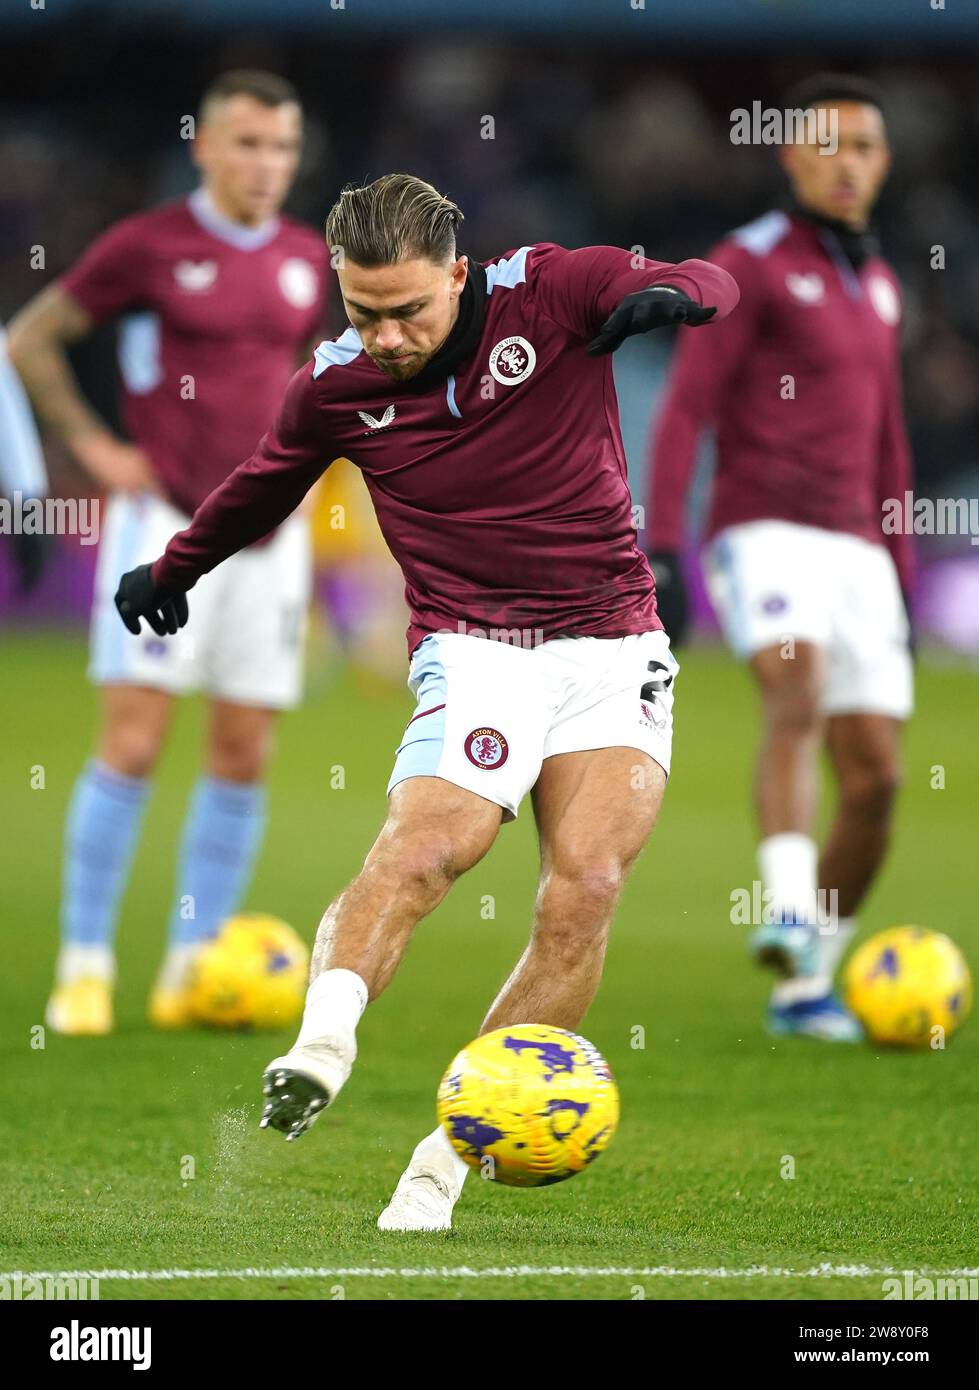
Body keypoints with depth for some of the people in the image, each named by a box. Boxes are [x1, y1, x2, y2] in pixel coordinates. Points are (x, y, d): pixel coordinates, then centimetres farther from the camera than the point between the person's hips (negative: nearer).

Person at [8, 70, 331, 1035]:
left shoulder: (307, 259, 9)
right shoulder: (148, 246, -5)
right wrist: (91, 444, -5)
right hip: (165, 521, -5)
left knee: (244, 755, 2)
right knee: (131, 743, -9)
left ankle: (191, 970, 10)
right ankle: (84, 967, -2)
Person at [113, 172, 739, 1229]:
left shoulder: (550, 288, -3)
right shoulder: (336, 387, 3)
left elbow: (712, 286, -1)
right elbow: (260, 487, 22)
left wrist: (670, 293, -25)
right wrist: (173, 570, 38)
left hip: (615, 647, 0)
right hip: (473, 655, 0)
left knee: (585, 887, -18)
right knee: (425, 843, -30)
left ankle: (447, 1157, -14)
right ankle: (321, 1043, -50)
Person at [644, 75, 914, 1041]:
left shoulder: (877, 285, 20)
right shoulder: (748, 265, -2)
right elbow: (683, 412, -8)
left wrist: (901, 577, 24)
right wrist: (661, 551, -17)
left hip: (854, 553, 6)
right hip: (765, 535, -6)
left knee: (874, 779, 0)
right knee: (798, 691, -33)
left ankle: (805, 986, 14)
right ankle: (790, 914, -49)